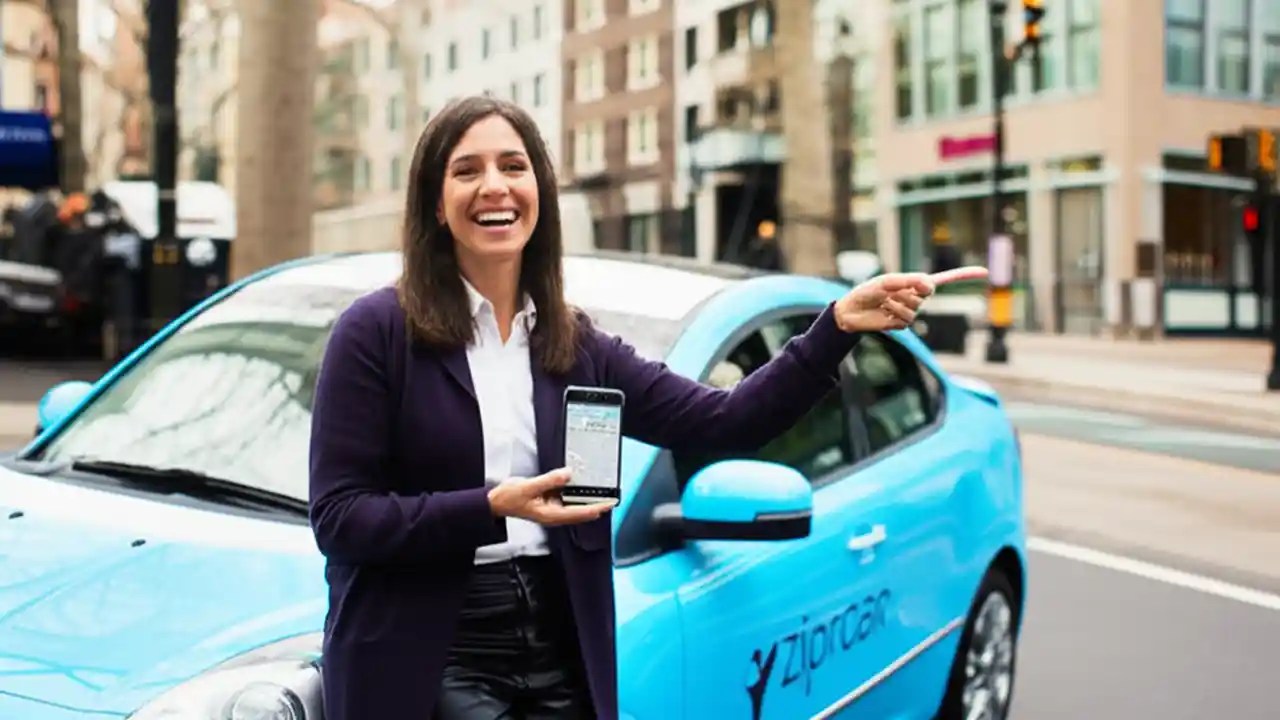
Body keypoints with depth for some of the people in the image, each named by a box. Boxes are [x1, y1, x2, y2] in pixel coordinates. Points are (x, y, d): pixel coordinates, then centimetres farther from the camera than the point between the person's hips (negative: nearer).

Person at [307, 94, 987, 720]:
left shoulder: (578, 347, 8)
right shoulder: (376, 331, -6)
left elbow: (729, 421, -1)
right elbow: (338, 517, -10)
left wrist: (838, 325, -12)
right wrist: (493, 507, -22)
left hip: (562, 663, 5)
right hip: (427, 665, -4)